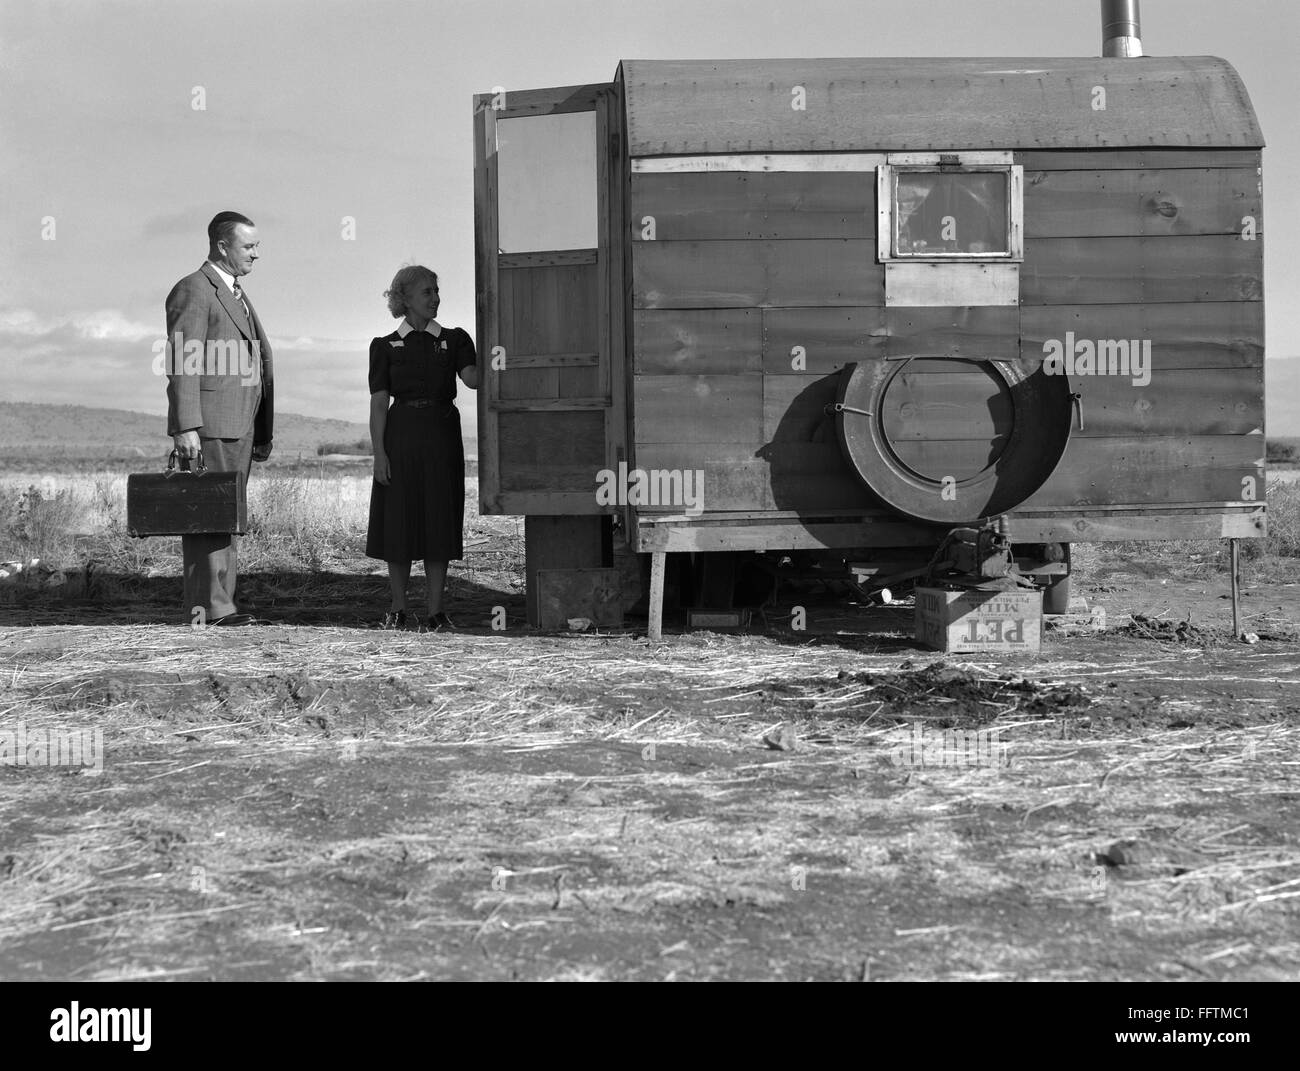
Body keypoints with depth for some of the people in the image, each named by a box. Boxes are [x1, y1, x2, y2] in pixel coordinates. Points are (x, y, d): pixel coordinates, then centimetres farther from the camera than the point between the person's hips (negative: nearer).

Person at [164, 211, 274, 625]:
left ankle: (217, 606, 13)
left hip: (238, 428, 9)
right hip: (209, 426, -9)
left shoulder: (237, 295, 23)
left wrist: (262, 431, 20)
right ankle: (209, 609, -9)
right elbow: (183, 364, -13)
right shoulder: (193, 290, -6)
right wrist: (185, 427, -21)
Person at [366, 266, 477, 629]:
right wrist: (379, 452, -7)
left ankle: (436, 610, 5)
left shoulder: (453, 340, 9)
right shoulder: (386, 347, 7)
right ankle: (399, 609, 12)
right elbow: (379, 403, 2)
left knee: (440, 523, -1)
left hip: (442, 438, 1)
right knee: (399, 521, 1)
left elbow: (471, 378, -9)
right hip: (401, 437, -1)